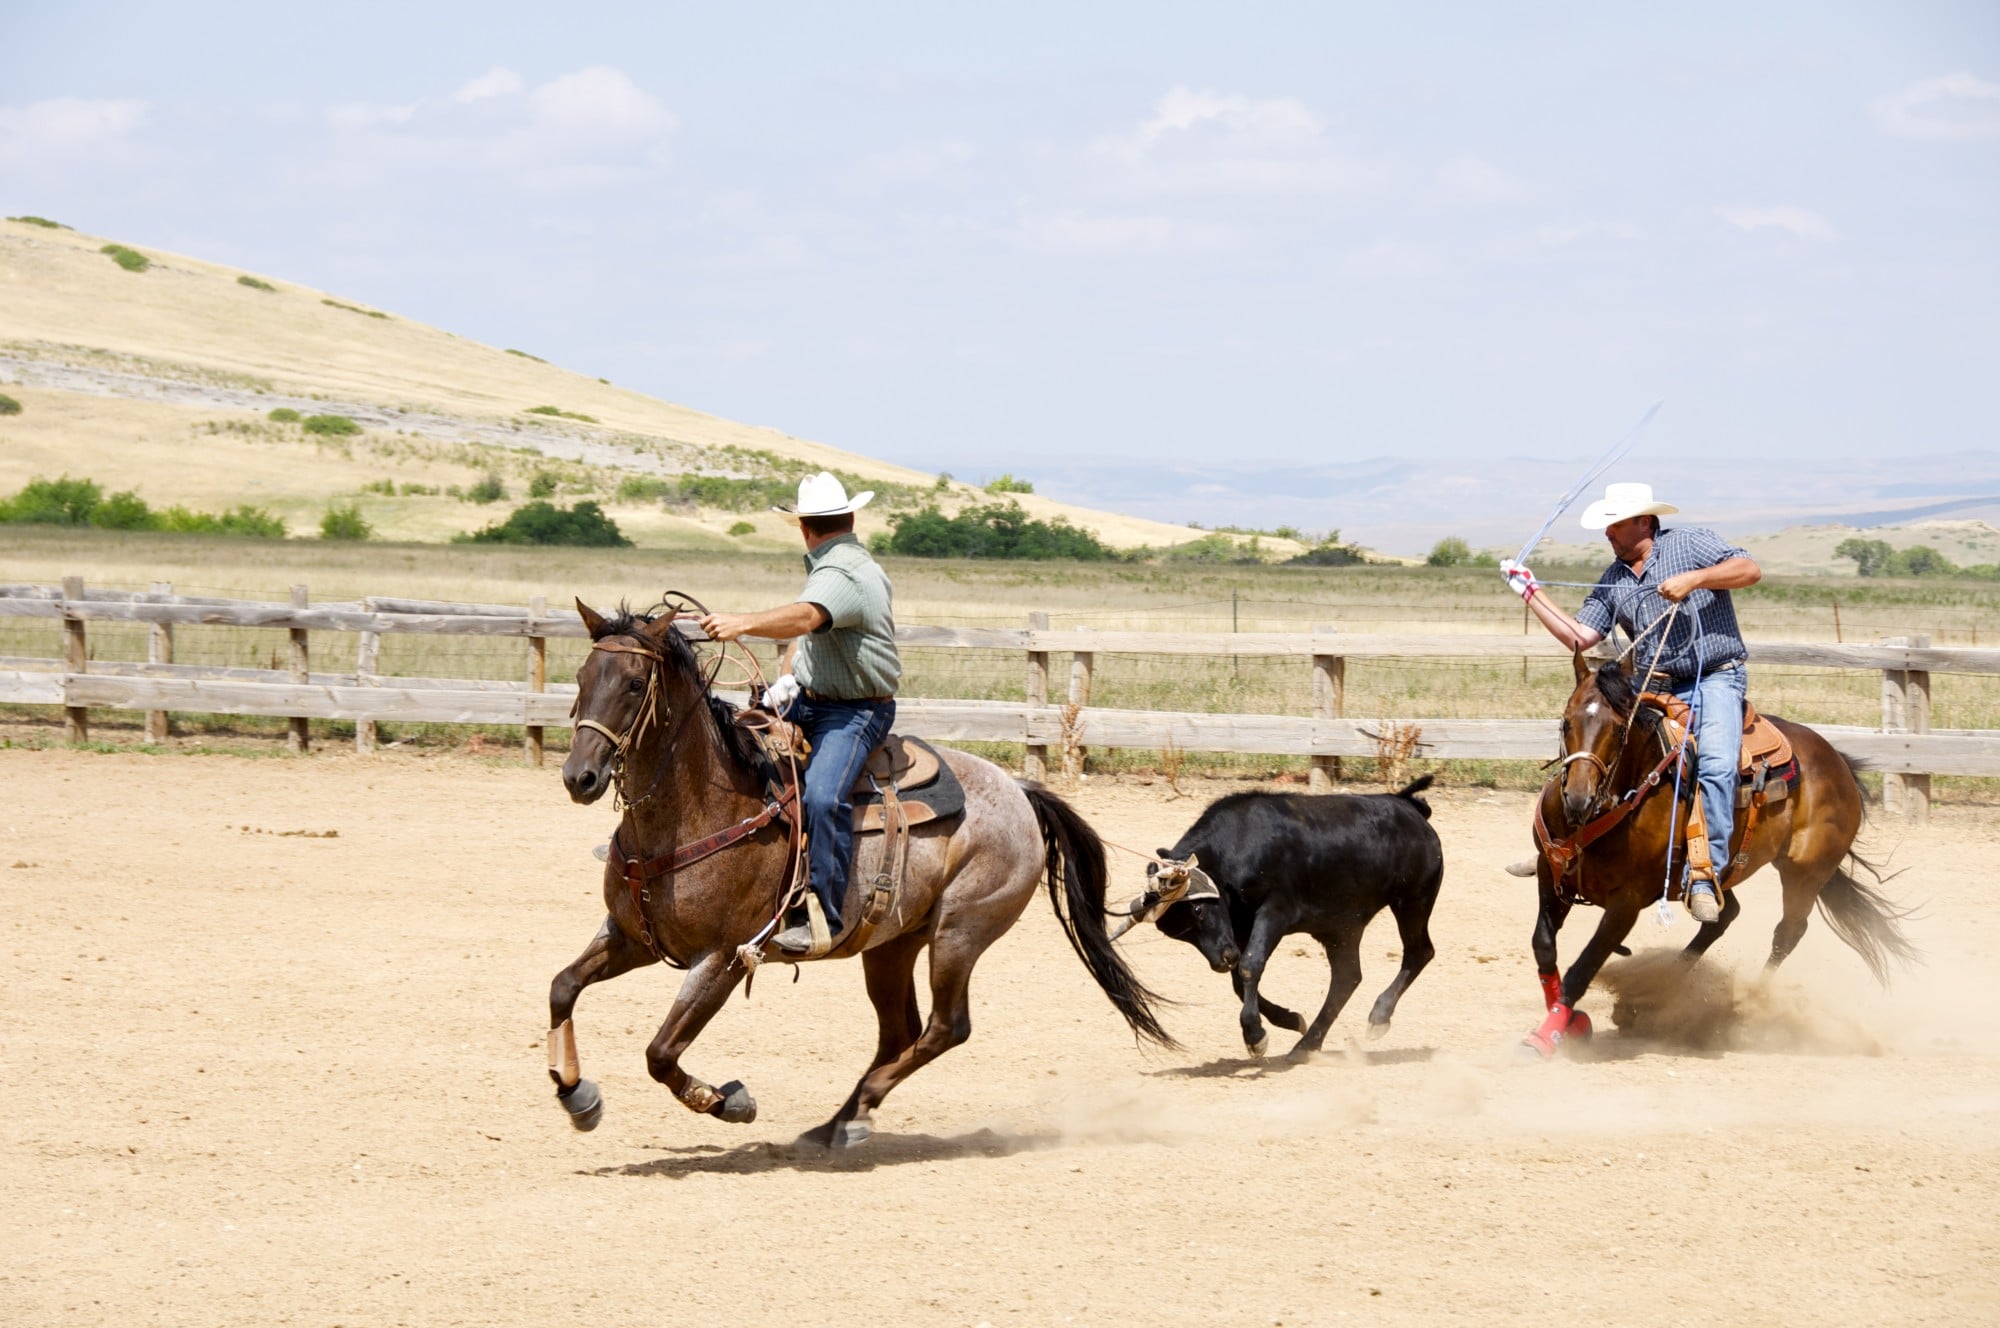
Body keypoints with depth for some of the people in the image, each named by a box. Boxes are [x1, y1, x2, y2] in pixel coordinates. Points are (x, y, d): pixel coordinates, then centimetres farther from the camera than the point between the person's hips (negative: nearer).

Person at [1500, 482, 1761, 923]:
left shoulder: (1690, 544, -1)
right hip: (1652, 688, 6)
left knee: (1716, 766, -29)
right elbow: (1579, 637, 9)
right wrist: (1531, 593, 6)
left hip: (1715, 678, -6)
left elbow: (1750, 571, -12)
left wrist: (1694, 578, -24)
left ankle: (1704, 876, -32)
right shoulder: (1613, 581, 14)